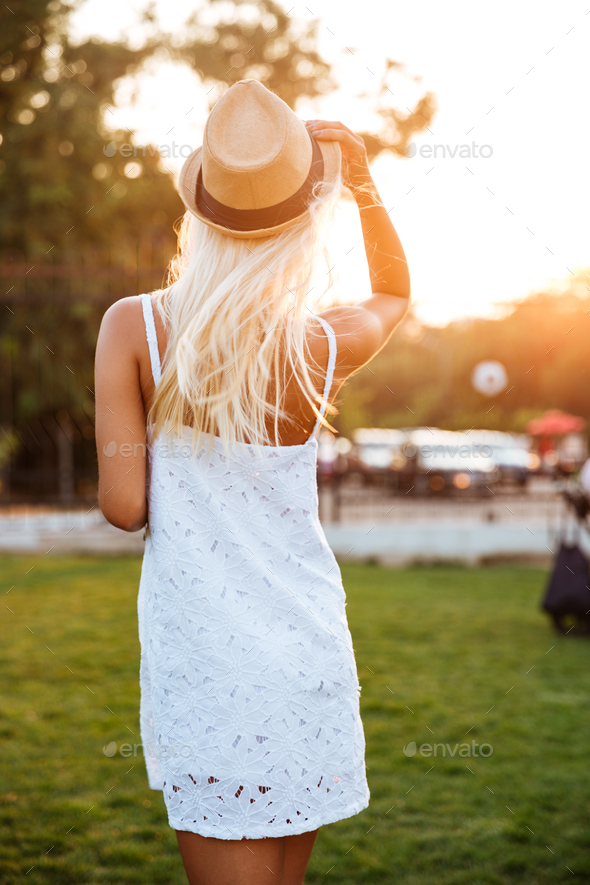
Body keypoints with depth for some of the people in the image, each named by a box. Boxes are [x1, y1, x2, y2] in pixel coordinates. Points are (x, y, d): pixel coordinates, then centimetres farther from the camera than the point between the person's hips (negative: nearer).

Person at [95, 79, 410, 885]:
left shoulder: (134, 328, -11)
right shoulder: (322, 349, -7)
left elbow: (125, 506, -12)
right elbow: (396, 293, 17)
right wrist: (361, 179, 8)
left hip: (203, 660, -2)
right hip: (309, 653, 2)